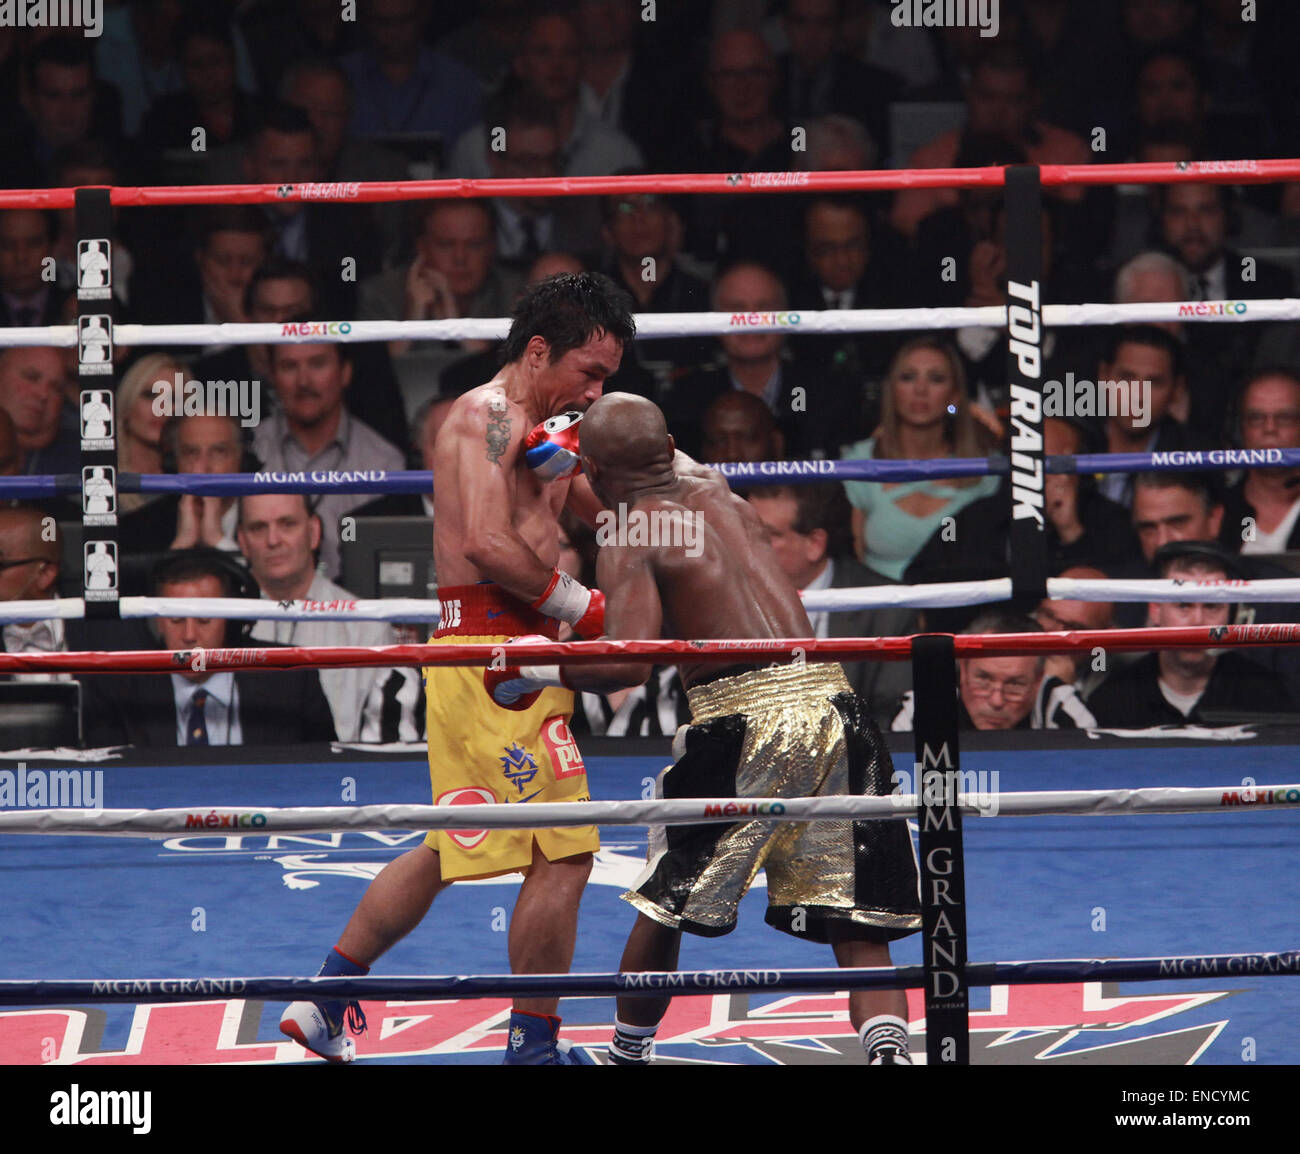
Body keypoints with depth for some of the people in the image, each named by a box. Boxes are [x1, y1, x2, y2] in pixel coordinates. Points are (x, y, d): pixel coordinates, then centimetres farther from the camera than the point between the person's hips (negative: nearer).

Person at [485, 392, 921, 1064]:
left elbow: (630, 663, -13)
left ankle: (627, 1056, 30)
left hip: (743, 714, -5)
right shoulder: (716, 492, 20)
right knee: (855, 924, 3)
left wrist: (538, 671, 1)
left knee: (666, 902, 16)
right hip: (828, 700, 5)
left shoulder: (630, 537, 0)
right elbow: (676, 466, 45)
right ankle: (886, 1041, -18)